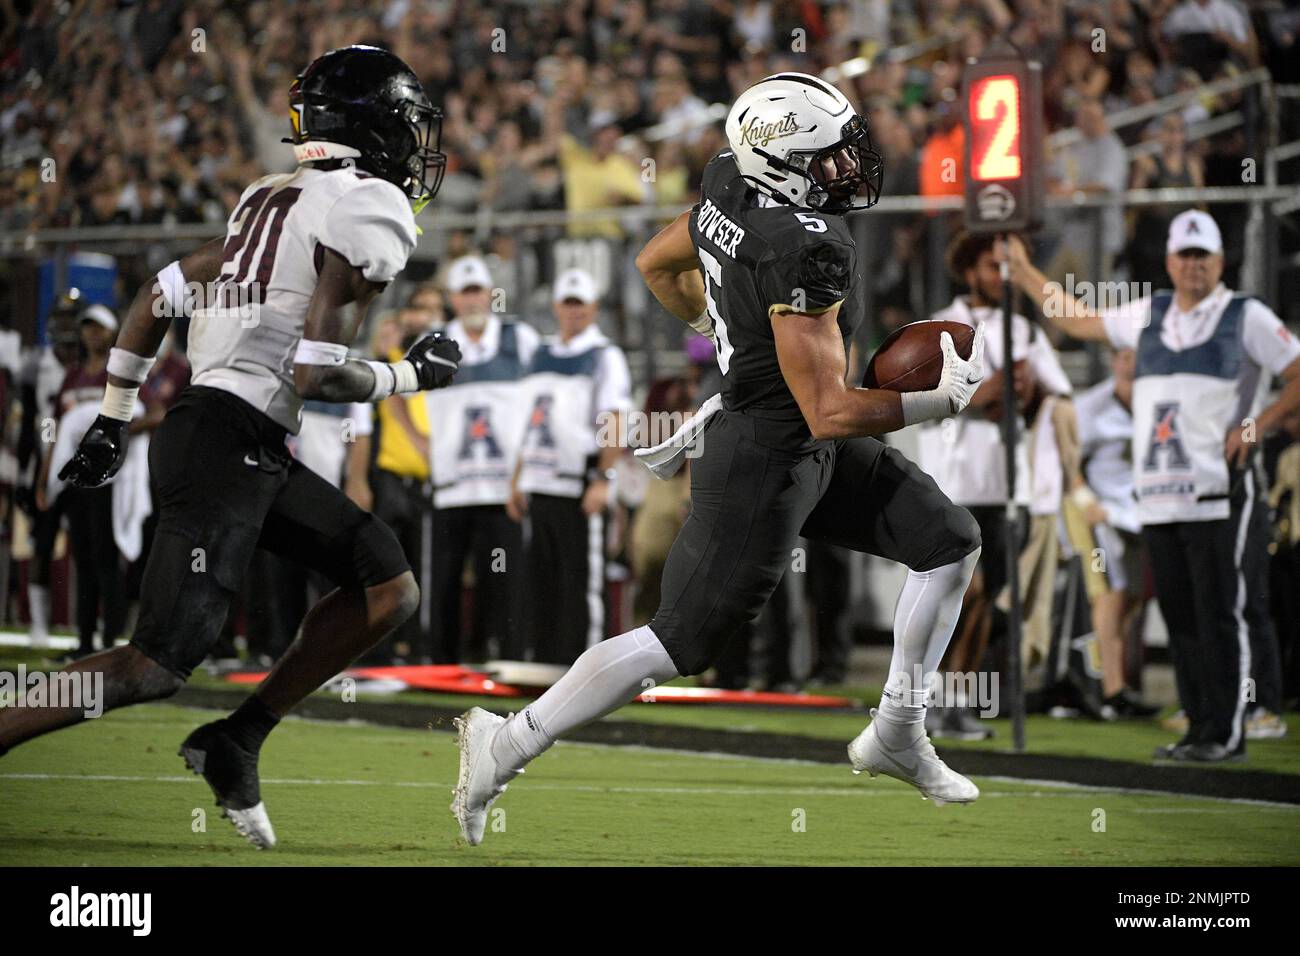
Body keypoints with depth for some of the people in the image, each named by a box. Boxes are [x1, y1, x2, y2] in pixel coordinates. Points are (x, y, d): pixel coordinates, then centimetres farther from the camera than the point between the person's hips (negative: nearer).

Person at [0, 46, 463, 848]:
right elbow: (317, 375, -17)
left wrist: (113, 422, 25)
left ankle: (236, 742, 10)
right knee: (155, 669, -11)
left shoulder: (272, 201, 18)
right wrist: (411, 376, 0)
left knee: (390, 591, 12)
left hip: (257, 453, 10)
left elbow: (157, 296, 20)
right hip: (231, 444, -10)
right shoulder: (370, 211, -10)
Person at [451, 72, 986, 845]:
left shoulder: (732, 187, -3)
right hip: (765, 465, -10)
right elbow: (829, 413, -29)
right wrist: (940, 399, -19)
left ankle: (898, 736, 21)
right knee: (682, 644, -1)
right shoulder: (808, 248, -30)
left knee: (950, 543, 12)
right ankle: (506, 746, 9)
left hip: (813, 454, 10)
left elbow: (656, 264, 16)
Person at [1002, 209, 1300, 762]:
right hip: (1159, 500, 5)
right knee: (1181, 621, 5)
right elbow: (1079, 323, 29)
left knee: (1224, 617, -7)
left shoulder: (1246, 317, 2)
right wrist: (1024, 275, 30)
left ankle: (1226, 735, -5)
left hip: (1221, 497, -5)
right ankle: (1200, 729, 11)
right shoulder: (1149, 315, 17)